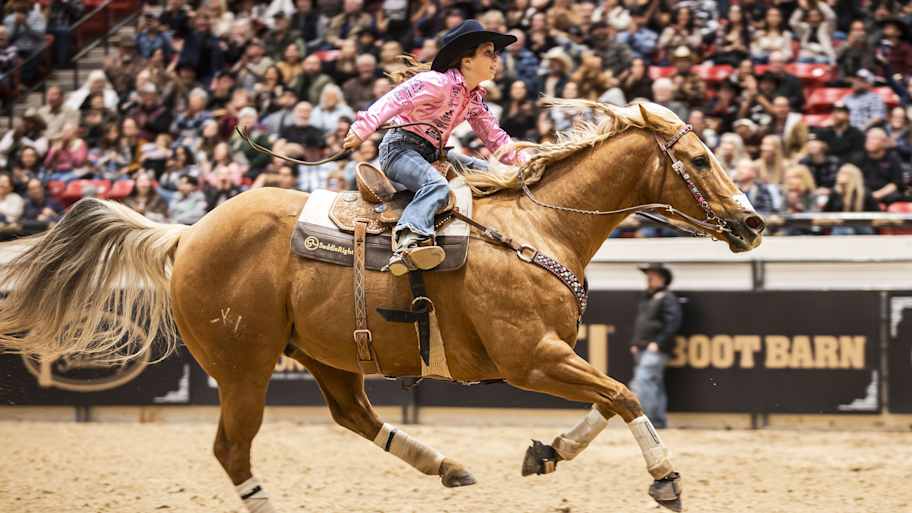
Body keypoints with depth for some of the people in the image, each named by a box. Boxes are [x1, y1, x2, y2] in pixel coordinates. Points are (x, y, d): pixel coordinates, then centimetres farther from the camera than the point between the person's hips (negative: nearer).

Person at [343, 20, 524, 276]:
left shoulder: (475, 99, 12)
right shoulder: (437, 83, -15)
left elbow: (493, 136, 22)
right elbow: (394, 100, -25)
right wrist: (363, 128, -36)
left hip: (433, 154, 10)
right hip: (401, 147, -10)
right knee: (437, 185, -38)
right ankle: (407, 242, -58)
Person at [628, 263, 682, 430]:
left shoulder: (667, 299, -7)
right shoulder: (646, 299, 20)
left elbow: (673, 322, -16)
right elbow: (638, 324, 27)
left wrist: (658, 343, -18)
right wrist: (634, 343, 15)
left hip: (655, 351, -9)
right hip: (642, 350, 9)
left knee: (642, 383, -17)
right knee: (655, 387, 9)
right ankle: (659, 421, 12)